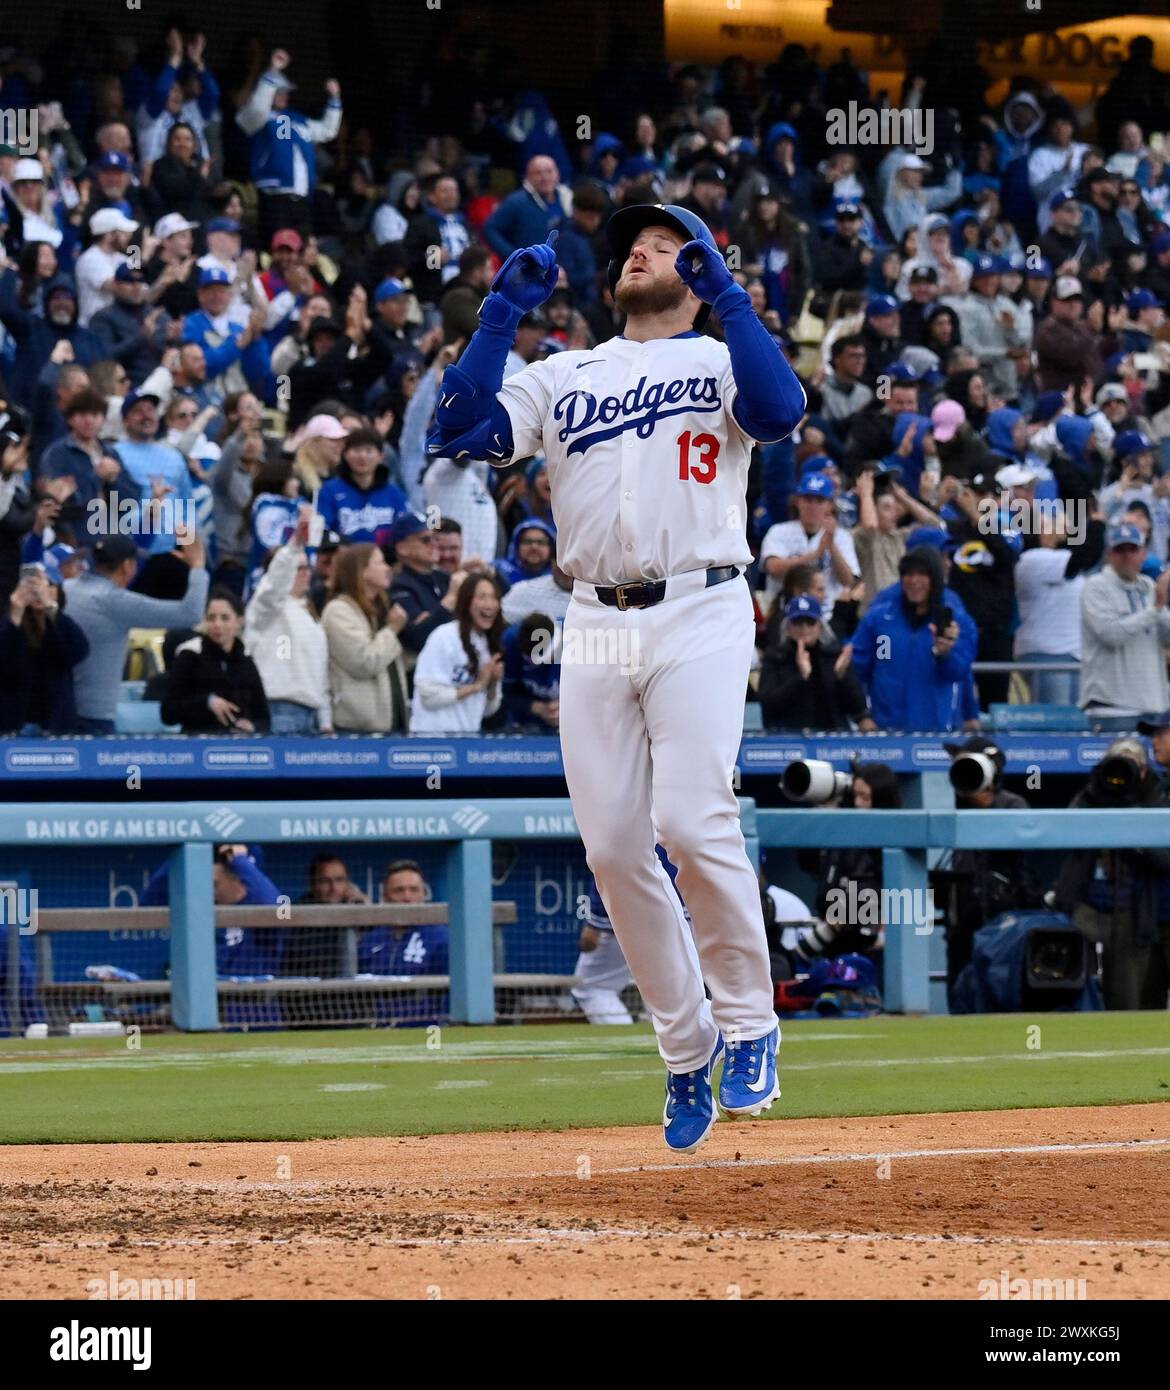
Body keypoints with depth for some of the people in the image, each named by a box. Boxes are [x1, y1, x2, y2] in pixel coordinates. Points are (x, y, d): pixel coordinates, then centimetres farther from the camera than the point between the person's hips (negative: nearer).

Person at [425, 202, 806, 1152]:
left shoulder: (723, 360, 10)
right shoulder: (562, 376, 19)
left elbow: (779, 412, -14)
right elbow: (460, 431, 4)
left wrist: (725, 289, -13)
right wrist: (503, 313, 2)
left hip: (700, 618, -4)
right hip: (595, 626, 4)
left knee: (690, 819, -20)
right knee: (614, 847, -1)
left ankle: (749, 1025, -5)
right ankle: (686, 1050, 11)